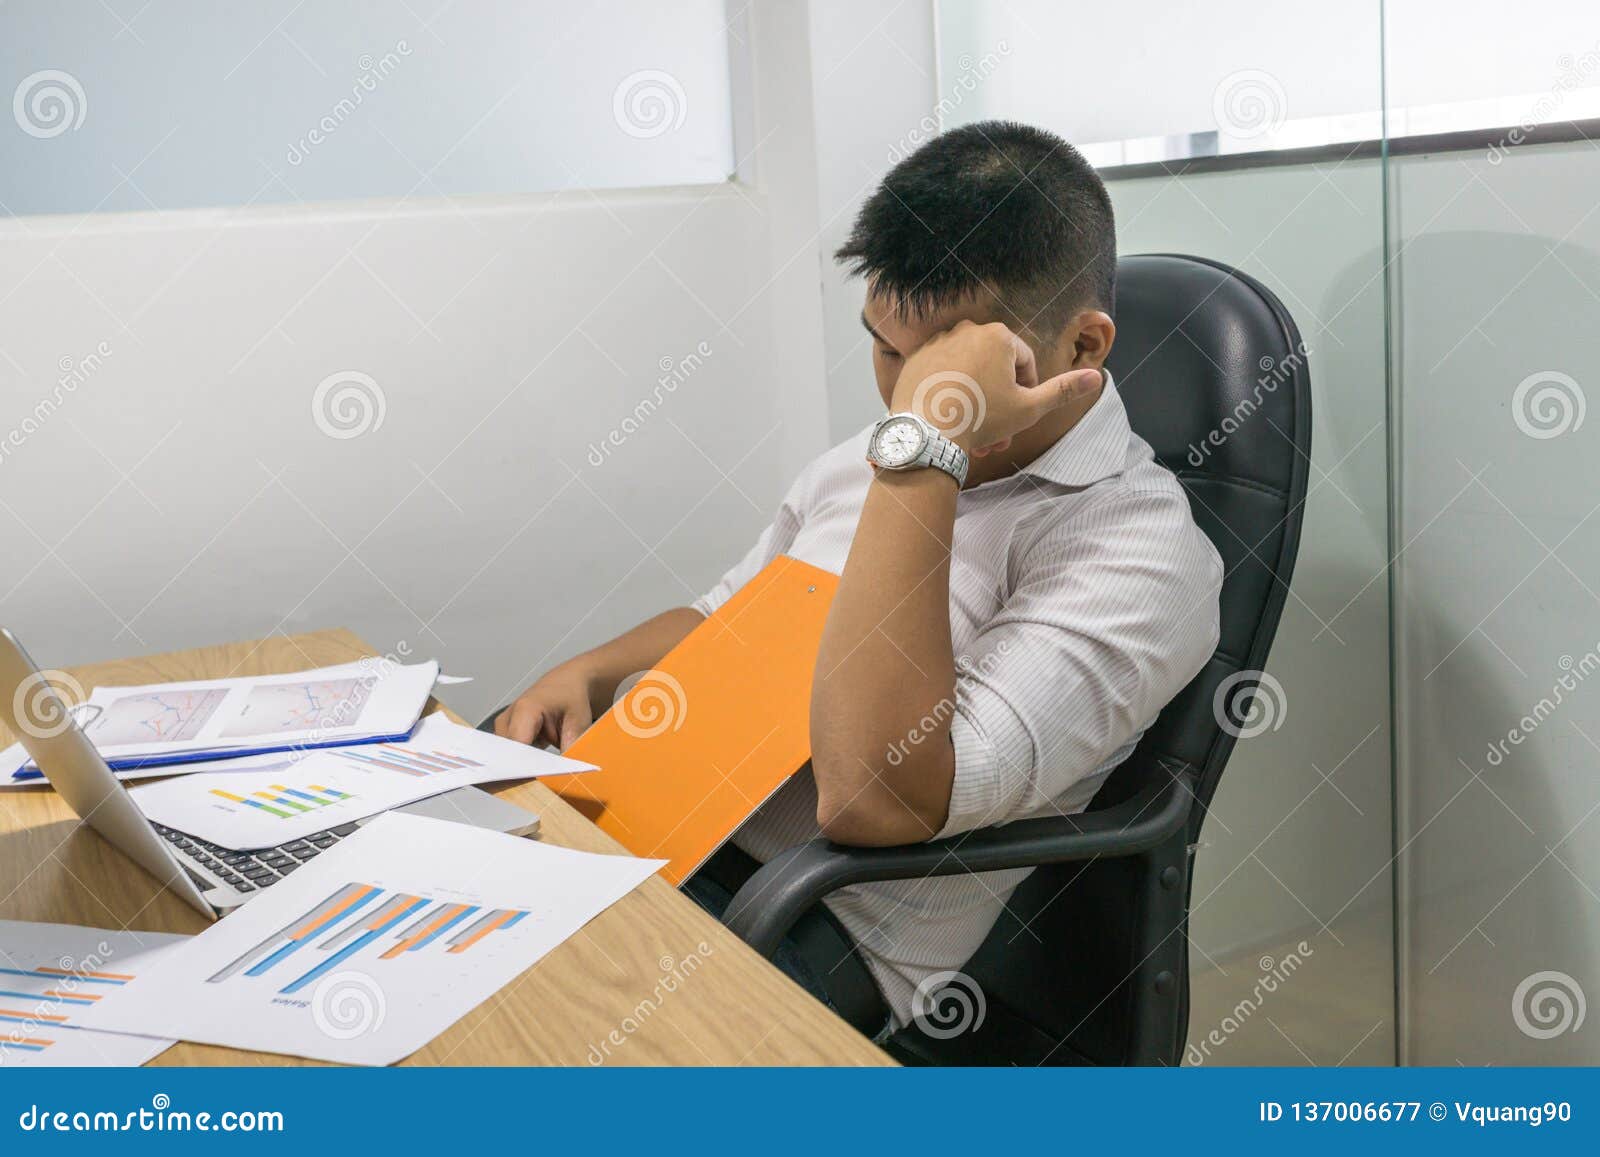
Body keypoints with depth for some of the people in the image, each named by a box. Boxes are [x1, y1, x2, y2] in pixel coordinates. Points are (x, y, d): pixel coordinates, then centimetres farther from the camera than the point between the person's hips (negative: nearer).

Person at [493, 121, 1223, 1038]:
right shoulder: (874, 461, 12)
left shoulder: (1141, 548, -14)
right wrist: (591, 672, 5)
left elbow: (873, 799, -27)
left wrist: (923, 452, -27)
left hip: (822, 928, -7)